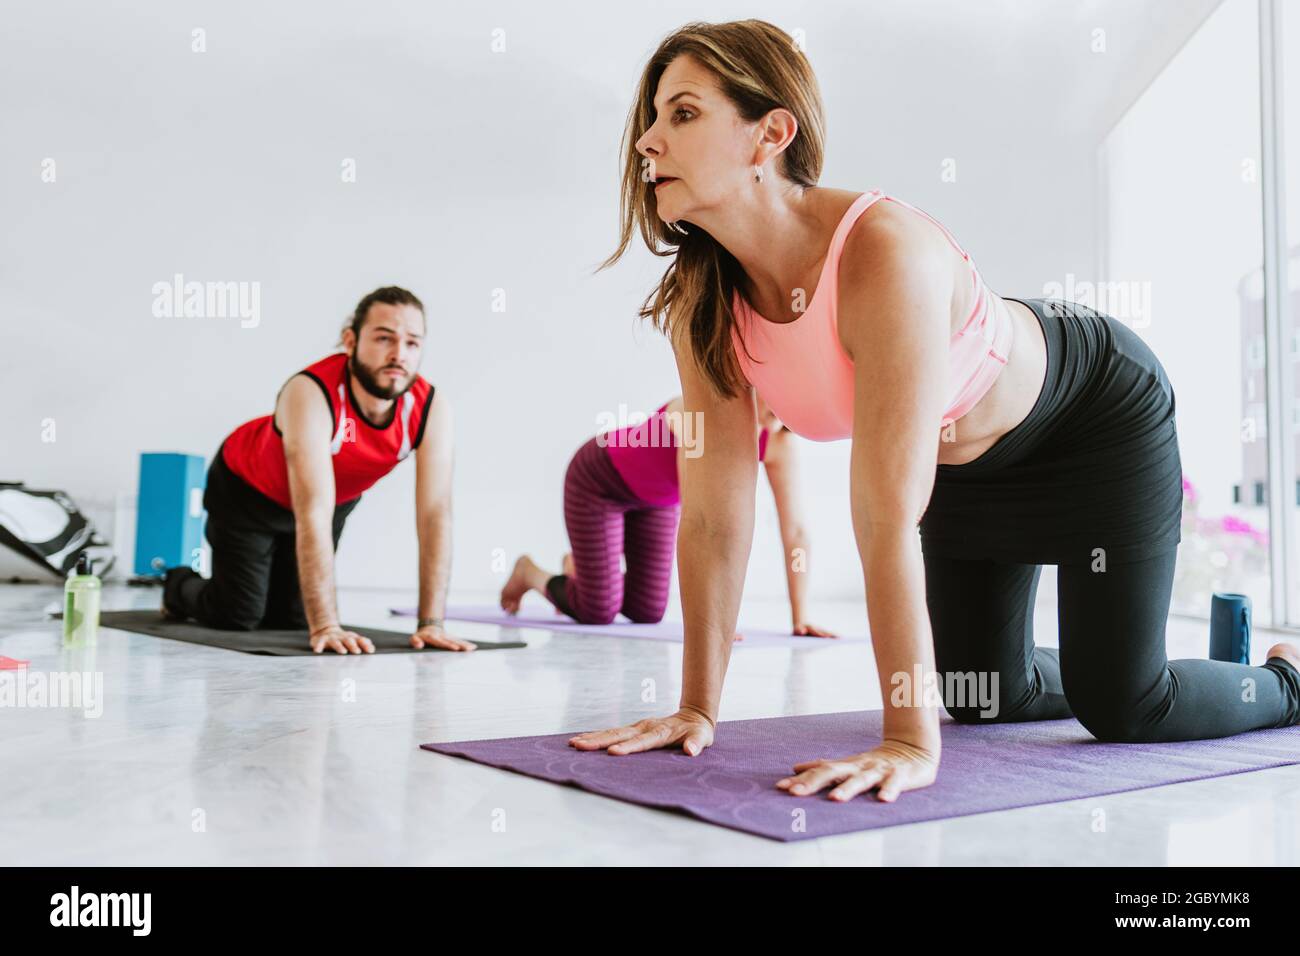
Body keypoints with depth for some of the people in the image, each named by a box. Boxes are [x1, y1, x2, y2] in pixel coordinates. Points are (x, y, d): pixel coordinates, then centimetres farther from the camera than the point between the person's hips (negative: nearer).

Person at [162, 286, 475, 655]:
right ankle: (180, 586, 32)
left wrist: (431, 623, -35)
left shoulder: (432, 409, -30)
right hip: (246, 488, -4)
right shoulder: (310, 394, -43)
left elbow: (435, 515, -31)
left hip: (334, 497, 4)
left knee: (292, 617, 8)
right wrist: (325, 626, -52)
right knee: (237, 615, -3)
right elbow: (313, 515, -48)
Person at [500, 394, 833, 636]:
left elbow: (794, 530, -21)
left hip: (657, 495, 6)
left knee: (646, 612, 2)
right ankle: (531, 574, 23)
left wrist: (800, 618, -26)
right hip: (598, 479, -6)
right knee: (598, 612, -8)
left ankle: (581, 569, 32)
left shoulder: (778, 441, -23)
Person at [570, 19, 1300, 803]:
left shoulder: (887, 253, -41)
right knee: (981, 693, 13)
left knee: (1124, 707, -5)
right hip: (968, 462, 6)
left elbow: (888, 513, -43)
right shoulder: (703, 301, -21)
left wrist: (911, 742, -40)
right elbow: (714, 513, -18)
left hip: (1100, 408, -6)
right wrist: (698, 708, -17)